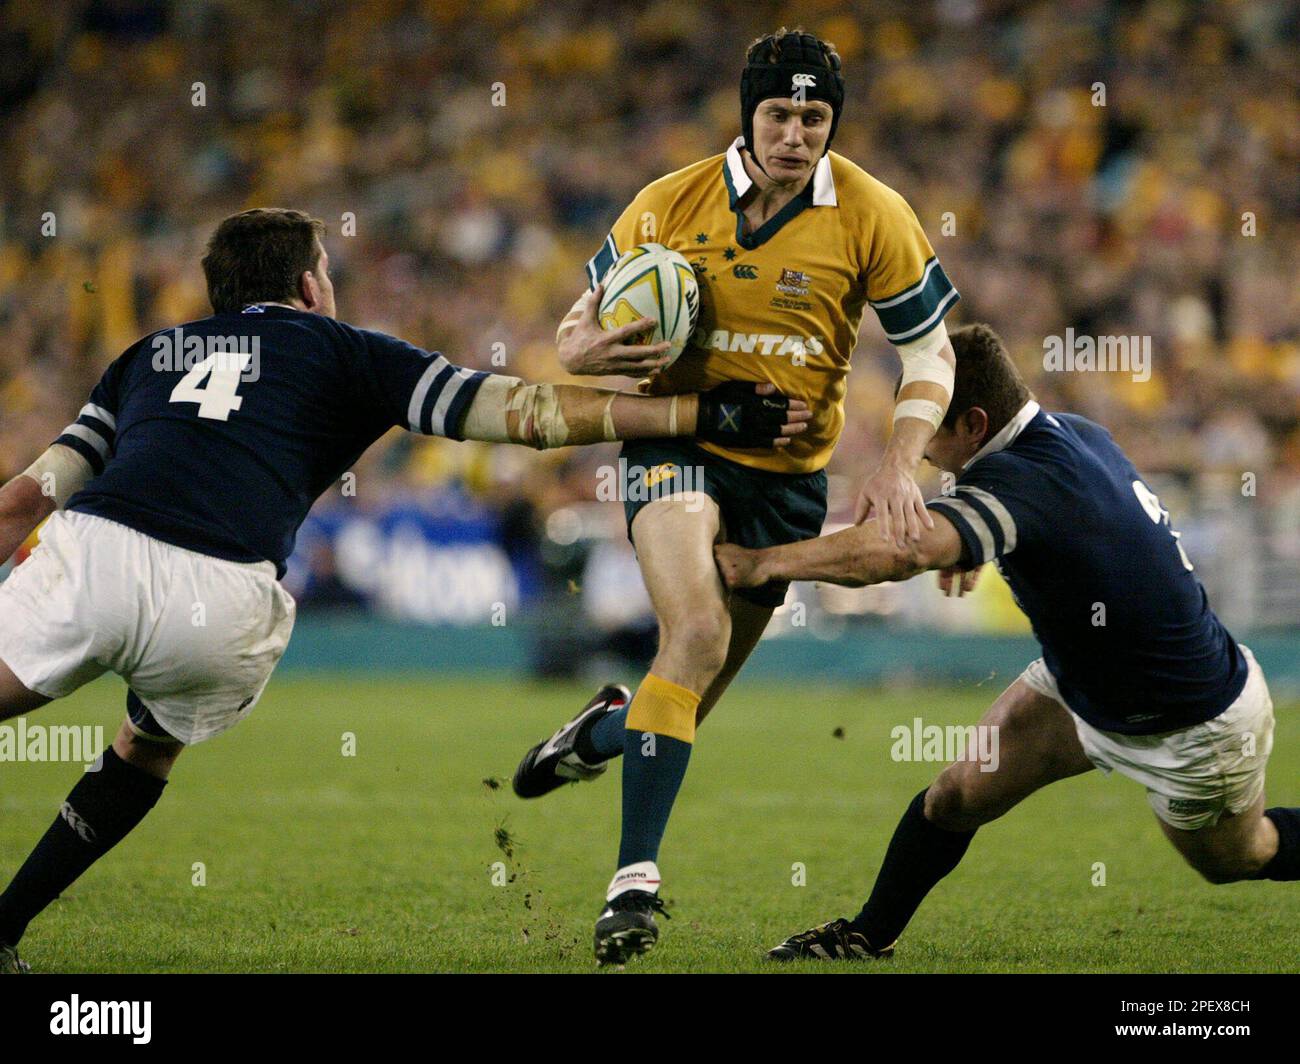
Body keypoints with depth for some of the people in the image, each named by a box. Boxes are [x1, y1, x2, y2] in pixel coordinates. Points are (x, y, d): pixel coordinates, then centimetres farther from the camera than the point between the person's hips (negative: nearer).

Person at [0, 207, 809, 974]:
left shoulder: (146, 356, 31)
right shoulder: (345, 352, 23)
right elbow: (529, 413, 17)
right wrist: (710, 415, 19)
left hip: (87, 550, 1)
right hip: (218, 604, -1)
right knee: (146, 755, 27)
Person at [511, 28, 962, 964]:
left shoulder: (872, 216, -7)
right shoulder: (670, 206, -5)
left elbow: (931, 351, 0)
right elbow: (582, 324, 5)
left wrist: (900, 463, -14)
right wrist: (592, 353, -19)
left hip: (791, 473, 2)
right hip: (680, 447, -2)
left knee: (697, 692, 9)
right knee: (698, 632, -28)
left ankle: (608, 730, 46)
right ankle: (636, 878, -28)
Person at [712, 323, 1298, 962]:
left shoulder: (1023, 483, -38)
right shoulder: (1071, 432, -12)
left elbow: (904, 553, -56)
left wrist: (763, 563, -54)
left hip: (1196, 729, -8)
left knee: (1235, 858, 18)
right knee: (960, 793, 0)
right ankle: (869, 935, 14)